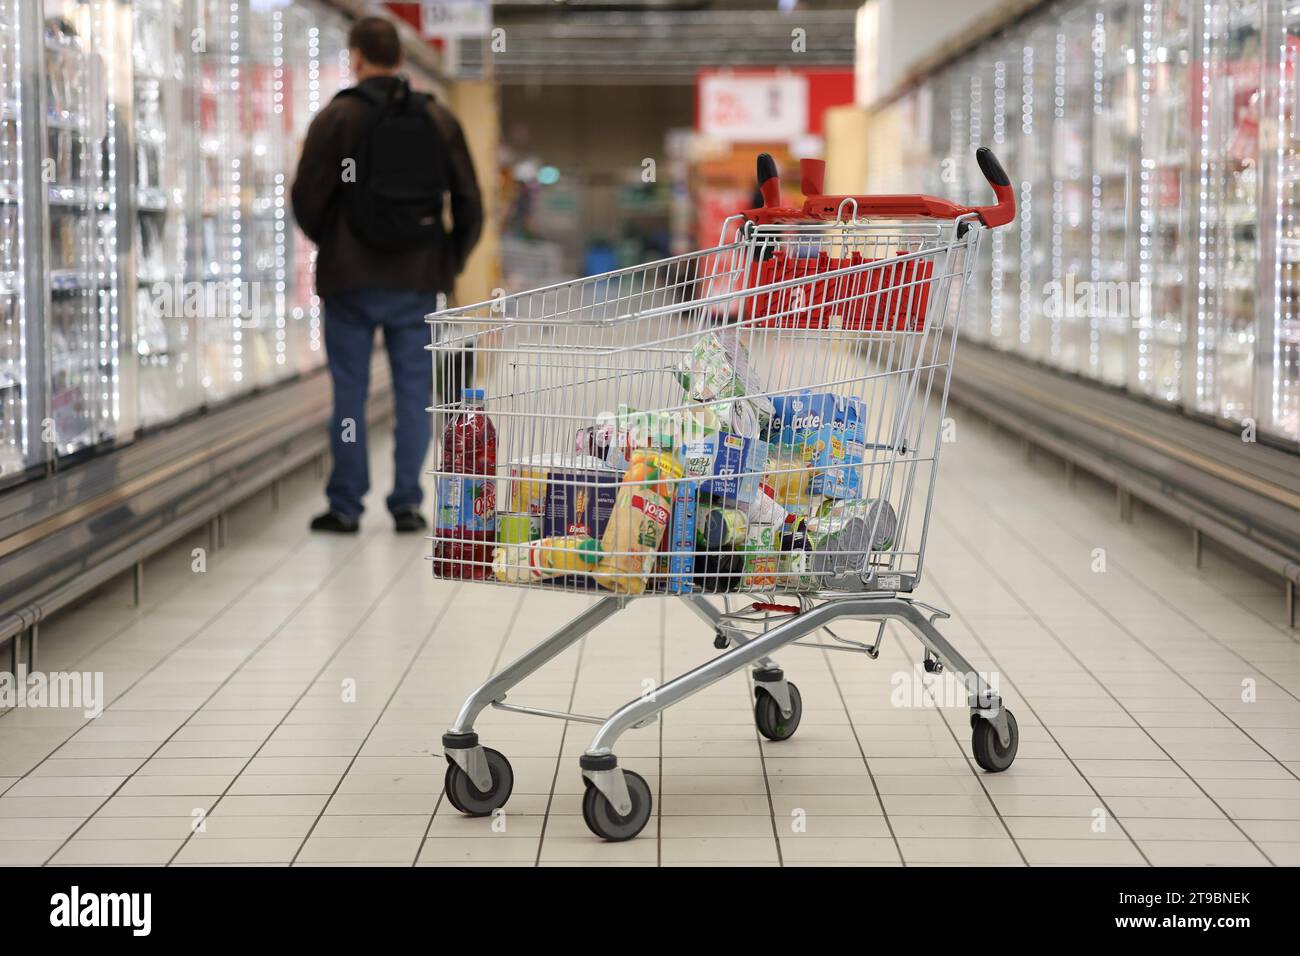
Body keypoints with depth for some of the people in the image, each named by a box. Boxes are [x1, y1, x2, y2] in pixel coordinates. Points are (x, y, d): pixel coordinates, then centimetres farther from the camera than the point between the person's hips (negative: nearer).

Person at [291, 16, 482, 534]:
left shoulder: (336, 118, -6)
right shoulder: (438, 119, 5)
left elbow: (307, 197, -7)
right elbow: (469, 202, 5)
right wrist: (451, 260, 18)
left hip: (351, 278, -2)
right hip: (418, 280, 2)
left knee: (349, 392, 5)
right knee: (413, 392, 7)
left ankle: (345, 506, 8)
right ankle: (407, 504, 7)